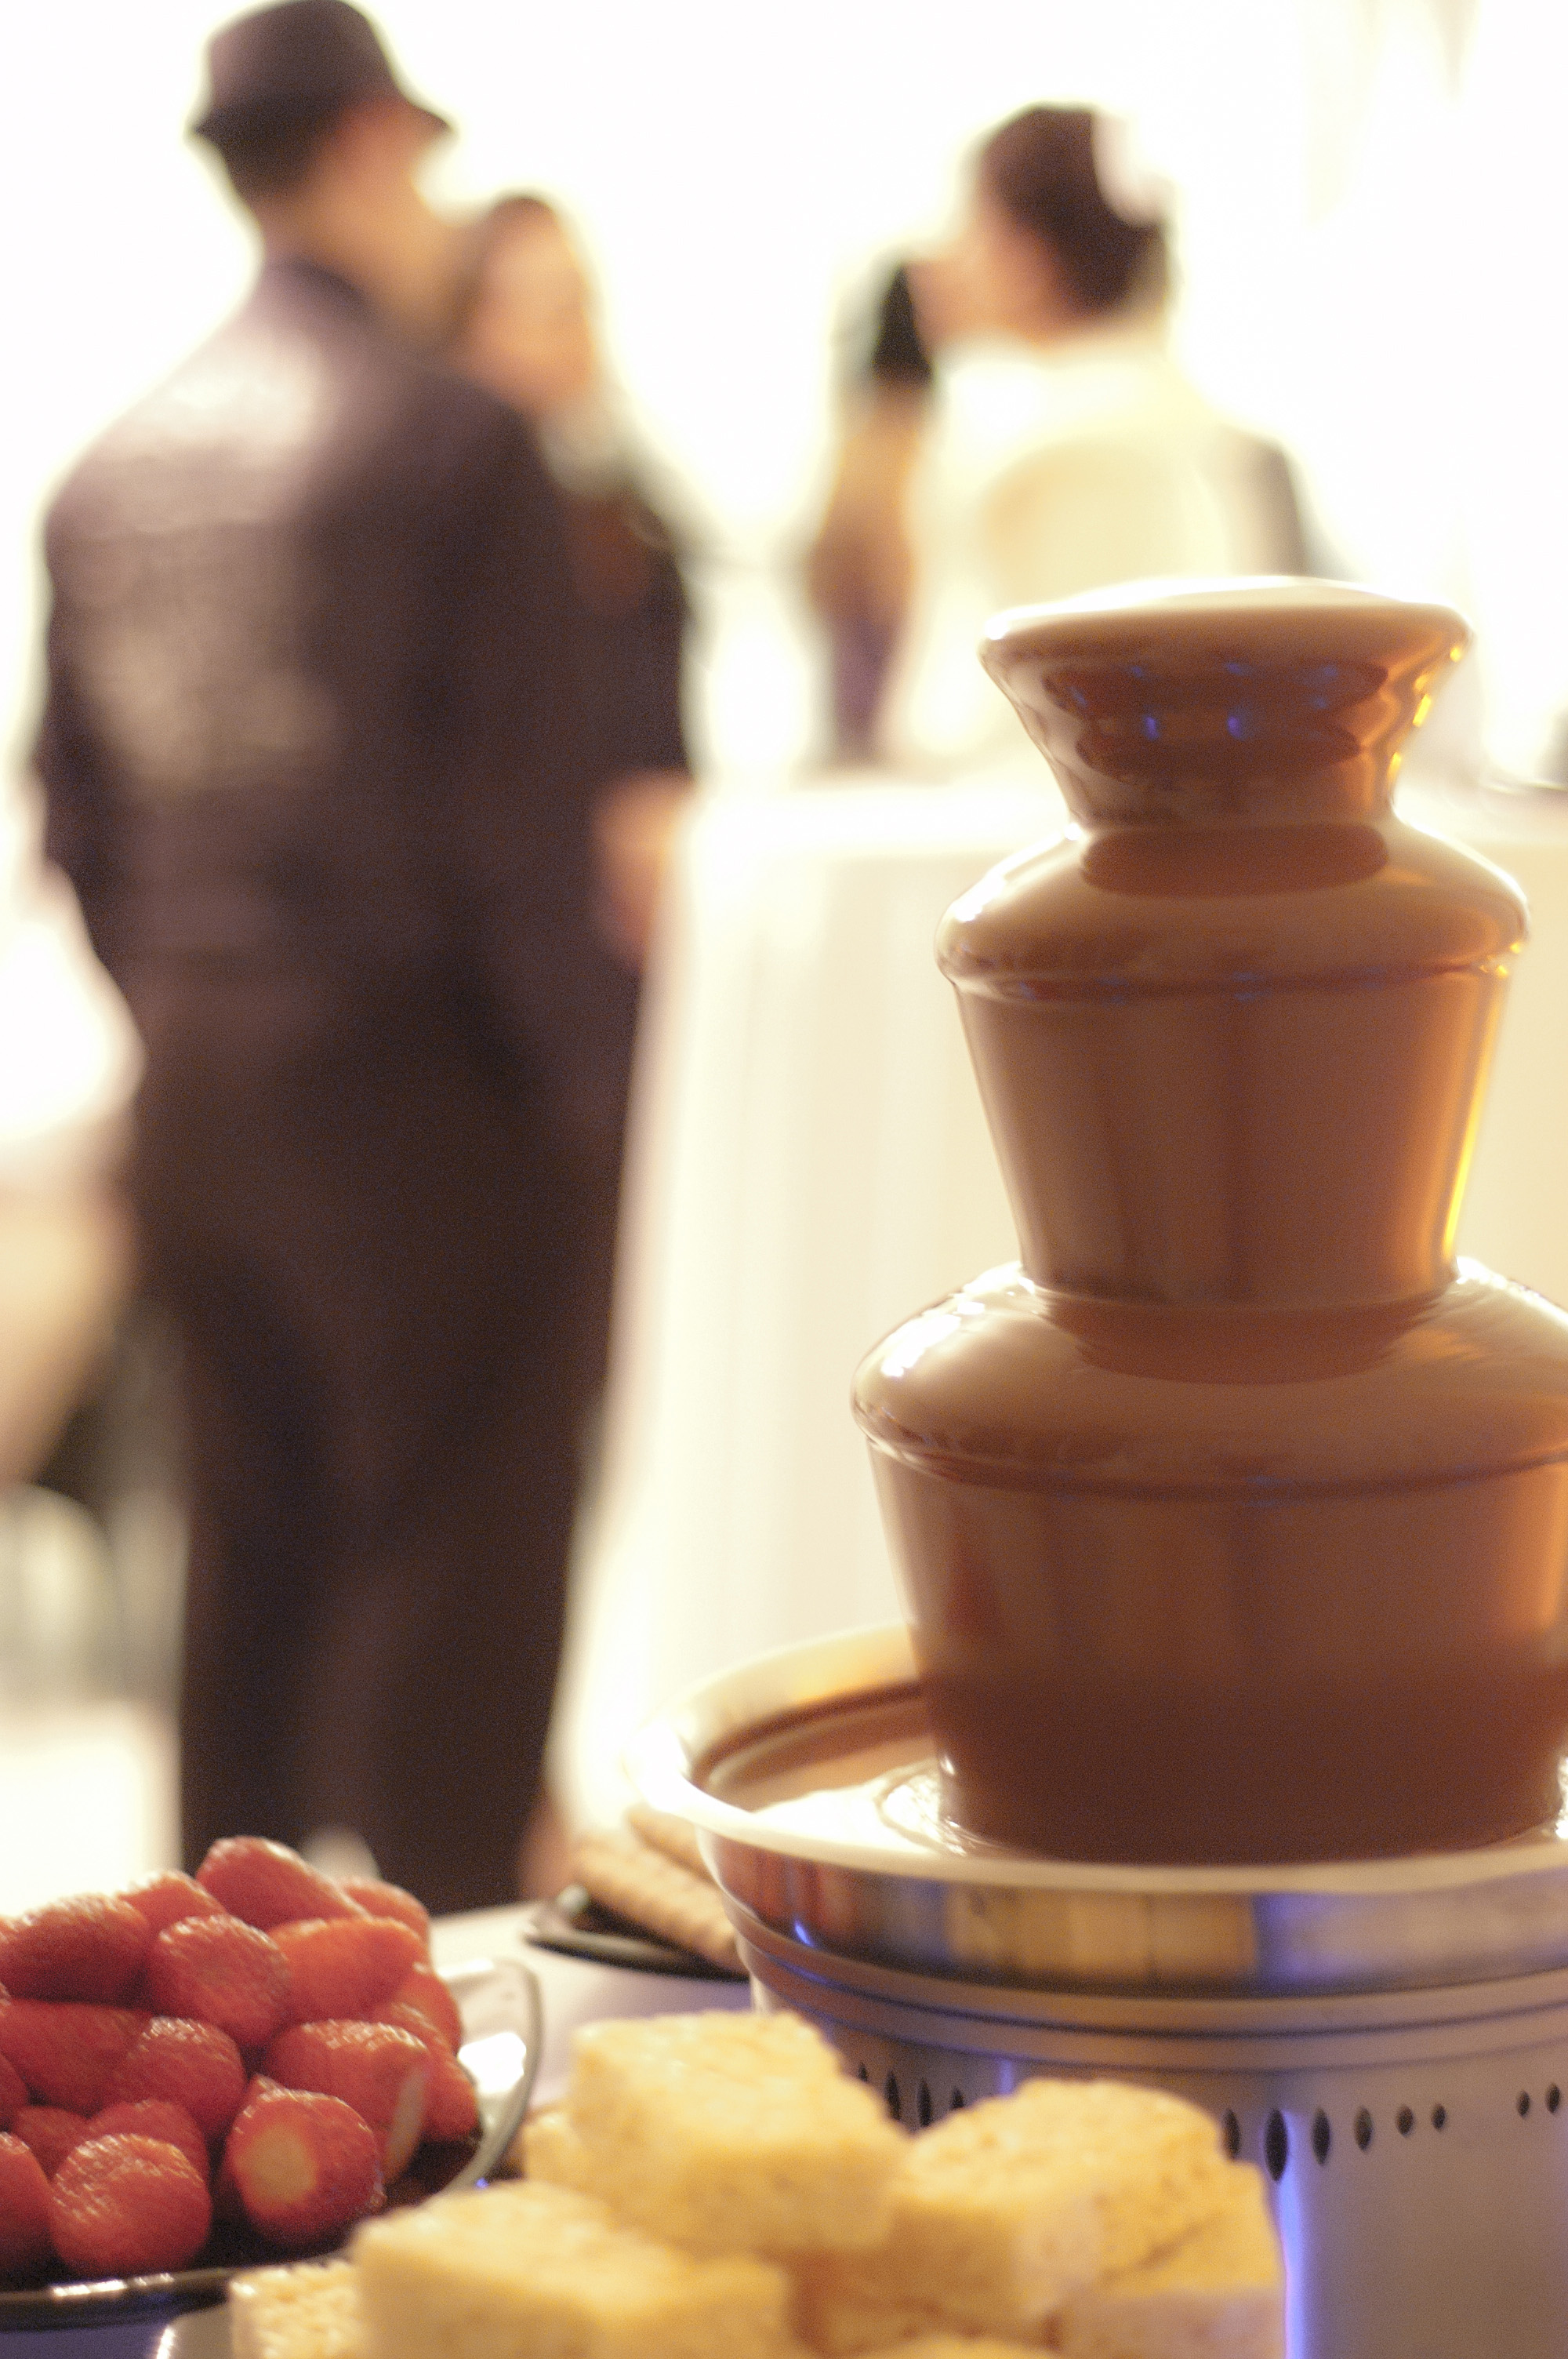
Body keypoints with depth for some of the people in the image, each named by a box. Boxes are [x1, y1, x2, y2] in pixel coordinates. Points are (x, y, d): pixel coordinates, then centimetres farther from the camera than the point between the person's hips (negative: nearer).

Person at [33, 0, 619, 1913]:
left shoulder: (117, 464, 7)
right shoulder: (445, 440, -12)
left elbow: (78, 809, 11)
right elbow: (513, 806, -12)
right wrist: (571, 1083, -4)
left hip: (198, 1087, 7)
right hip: (409, 1064, -7)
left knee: (248, 1545, 17)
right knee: (455, 1556, 1)